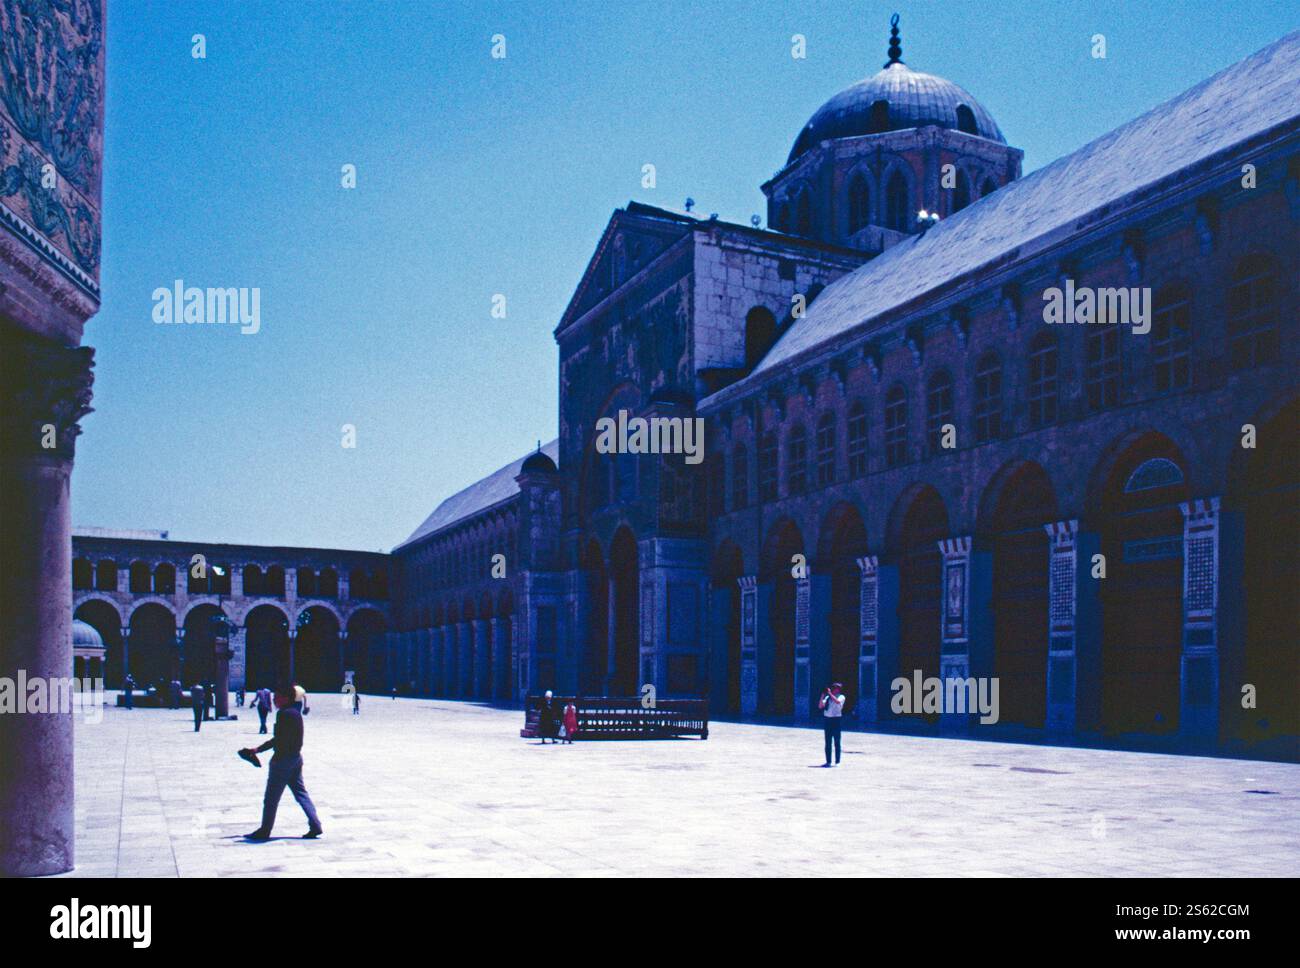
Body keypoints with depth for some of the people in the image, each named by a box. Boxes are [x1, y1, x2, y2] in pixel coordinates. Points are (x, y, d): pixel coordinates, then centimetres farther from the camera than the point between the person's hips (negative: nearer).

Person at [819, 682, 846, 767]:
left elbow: (837, 702, -21)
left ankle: (837, 762, 1)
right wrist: (823, 695, -3)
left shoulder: (841, 697, 1)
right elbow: (820, 706, 4)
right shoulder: (828, 697, 12)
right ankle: (828, 761, 11)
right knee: (828, 742, 6)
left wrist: (830, 693, -17)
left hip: (836, 719, -4)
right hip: (827, 719, 4)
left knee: (837, 742, -2)